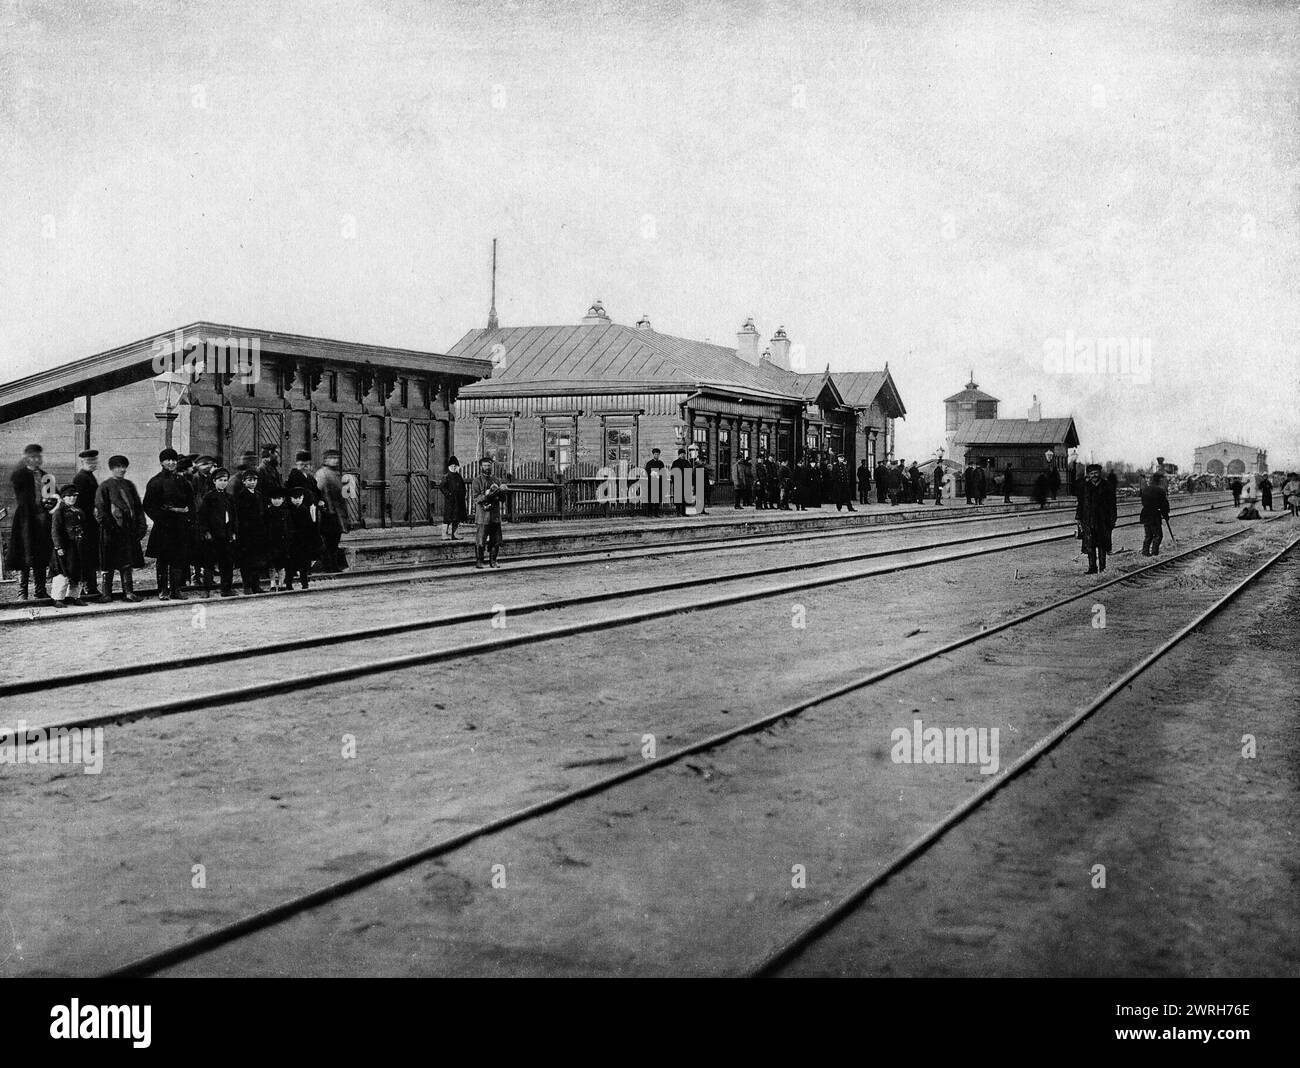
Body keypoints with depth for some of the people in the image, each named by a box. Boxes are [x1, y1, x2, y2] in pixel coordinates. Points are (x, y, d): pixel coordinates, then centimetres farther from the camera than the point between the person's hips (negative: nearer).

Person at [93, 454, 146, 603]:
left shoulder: (129, 485, 14)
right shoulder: (105, 486, -2)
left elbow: (138, 506, 15)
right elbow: (100, 510, -6)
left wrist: (141, 525, 7)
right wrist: (108, 525, -15)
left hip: (129, 529, 5)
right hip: (111, 531, -5)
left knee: (127, 562, 6)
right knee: (109, 564, 1)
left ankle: (128, 592, 10)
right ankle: (106, 594, 7)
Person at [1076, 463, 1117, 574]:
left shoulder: (1107, 487, 2)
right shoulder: (1084, 487, 7)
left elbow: (1112, 505, 3)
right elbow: (1080, 504, 10)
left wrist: (1112, 520, -2)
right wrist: (1078, 518, 4)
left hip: (1103, 521, -1)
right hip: (1088, 521, 1)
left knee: (1102, 545, 7)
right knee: (1090, 545, -6)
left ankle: (1102, 567, 16)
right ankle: (1092, 567, -6)